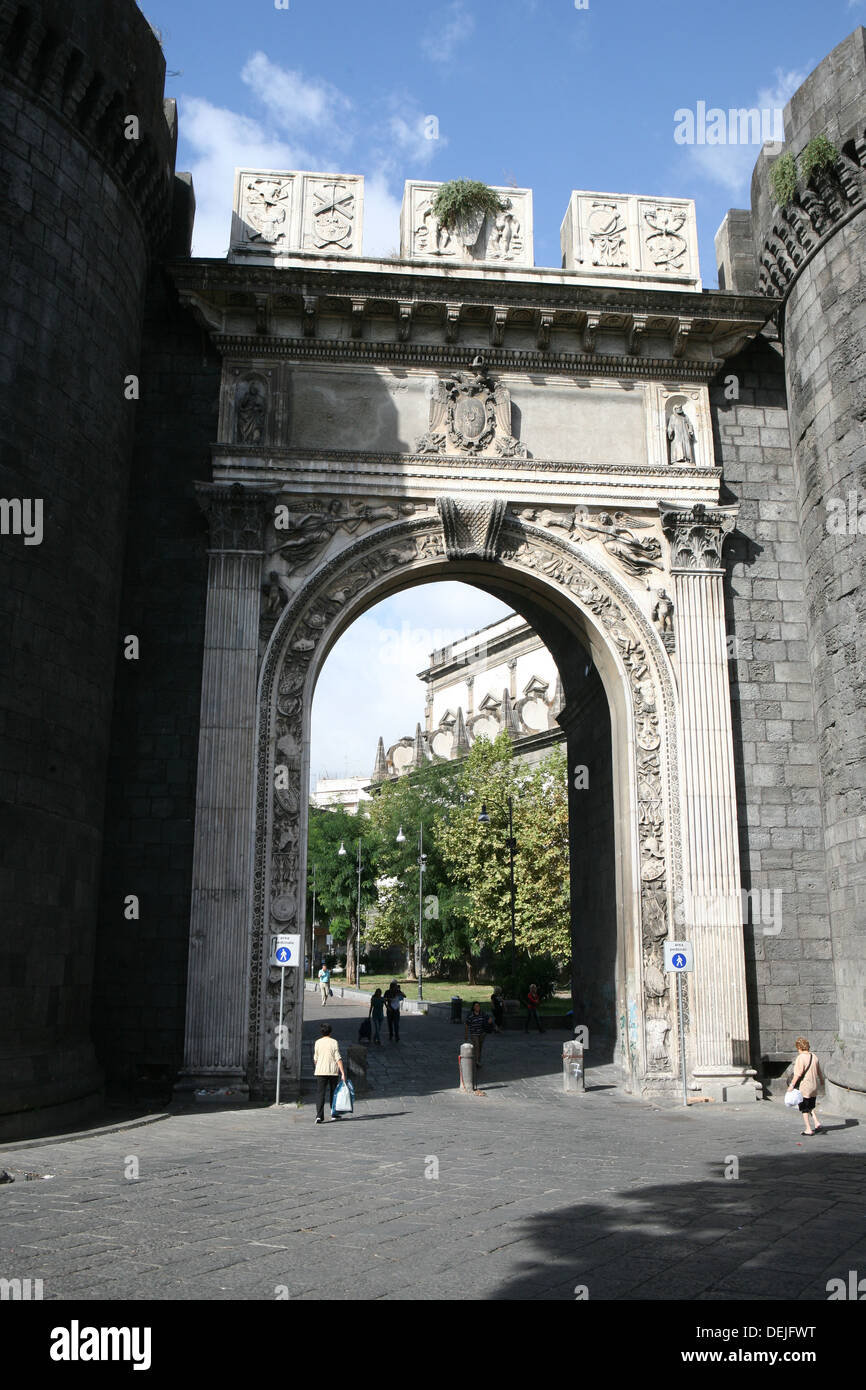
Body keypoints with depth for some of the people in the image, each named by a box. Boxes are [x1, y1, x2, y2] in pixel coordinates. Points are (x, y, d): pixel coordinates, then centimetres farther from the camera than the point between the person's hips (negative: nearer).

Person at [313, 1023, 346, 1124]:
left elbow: (315, 1058, 10)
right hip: (333, 1071, 0)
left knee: (320, 1093, -3)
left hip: (320, 1071, 0)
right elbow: (338, 1058, -8)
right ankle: (334, 1114, 27)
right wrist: (343, 1073, -9)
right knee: (333, 1092, 17)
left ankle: (319, 1116, -18)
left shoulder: (318, 1042, 2)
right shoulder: (334, 1042, -2)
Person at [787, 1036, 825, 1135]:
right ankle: (817, 1123, 11)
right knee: (811, 1107, 23)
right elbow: (819, 1071, 17)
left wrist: (792, 1084, -18)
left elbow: (798, 1073, -22)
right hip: (814, 1086, 7)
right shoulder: (814, 1056, 5)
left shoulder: (801, 1058, -17)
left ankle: (808, 1129, 7)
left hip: (804, 1087, -7)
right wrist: (822, 1080, 35)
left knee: (804, 1109, 5)